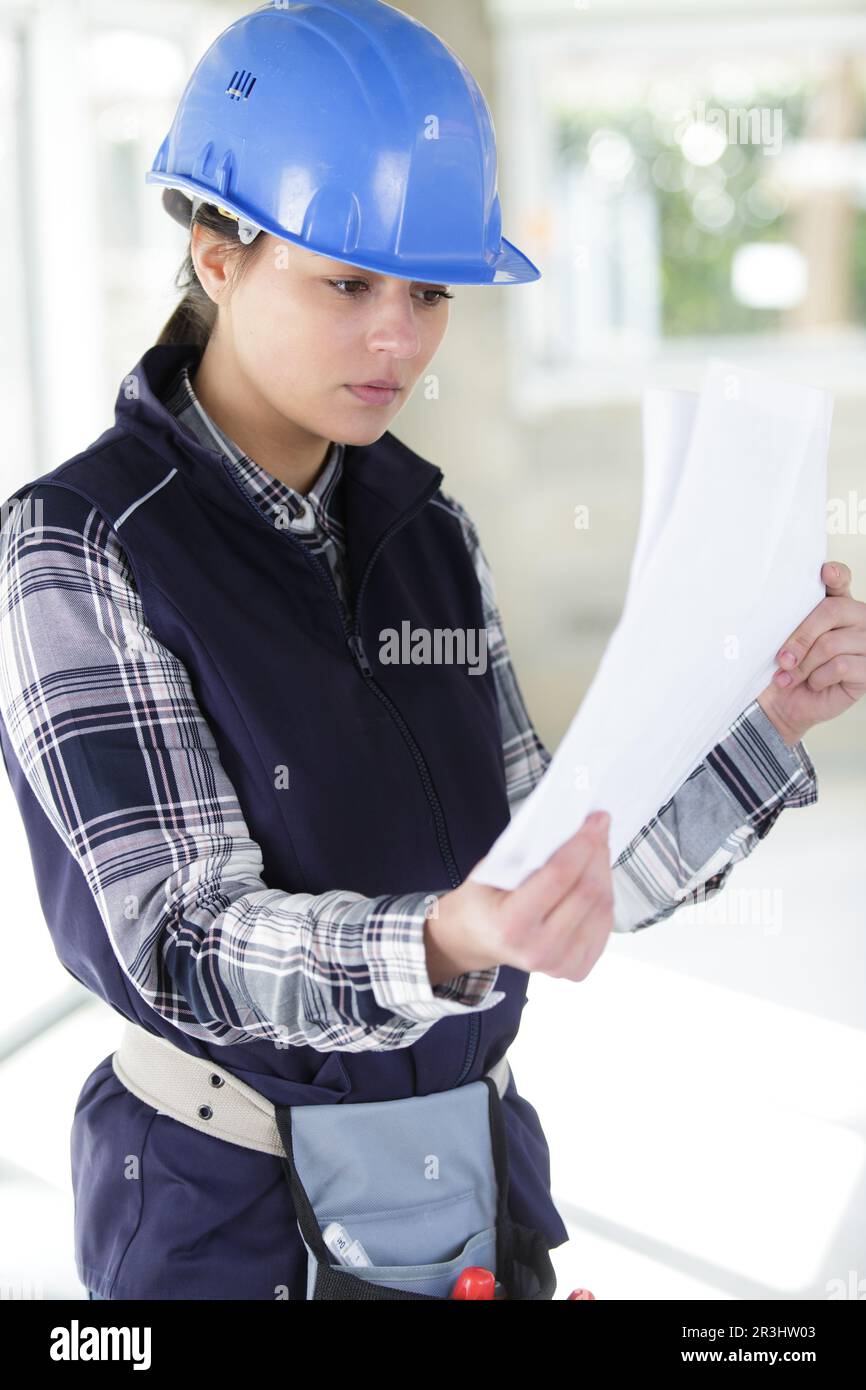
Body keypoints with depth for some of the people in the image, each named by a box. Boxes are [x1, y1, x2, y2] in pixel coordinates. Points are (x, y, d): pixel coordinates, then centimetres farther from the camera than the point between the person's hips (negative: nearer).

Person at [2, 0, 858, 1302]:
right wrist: (440, 950, -39)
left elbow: (555, 885, 0)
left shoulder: (432, 532, 0)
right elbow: (182, 940, -22)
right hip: (239, 1213, -5)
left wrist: (761, 723, -12)